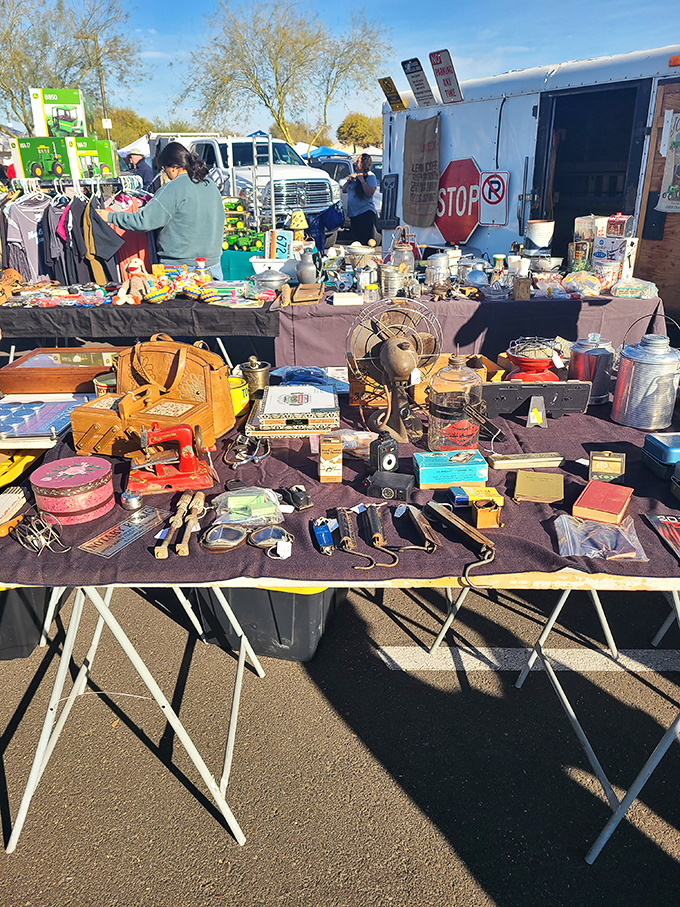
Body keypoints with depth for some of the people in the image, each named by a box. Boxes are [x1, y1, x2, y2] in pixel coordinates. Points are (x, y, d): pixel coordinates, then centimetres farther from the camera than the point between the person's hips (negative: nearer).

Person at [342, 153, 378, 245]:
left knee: (366, 241, -13)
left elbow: (370, 194, -19)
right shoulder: (355, 175, 16)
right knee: (356, 239, 10)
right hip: (353, 213, 7)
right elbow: (344, 190, 19)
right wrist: (349, 180, 2)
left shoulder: (371, 176, -5)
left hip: (366, 213, -7)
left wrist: (362, 181, -18)